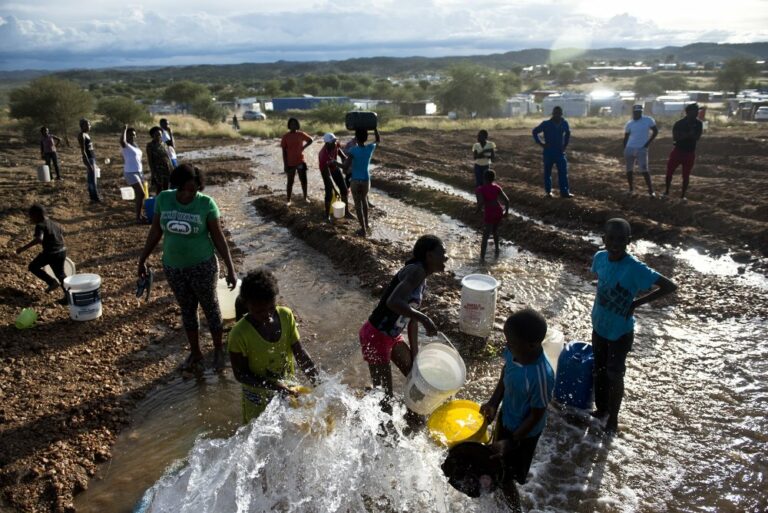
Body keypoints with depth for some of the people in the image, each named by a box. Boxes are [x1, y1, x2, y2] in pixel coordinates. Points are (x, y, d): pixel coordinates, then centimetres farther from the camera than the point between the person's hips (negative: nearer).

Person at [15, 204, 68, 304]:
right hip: (62, 251, 7)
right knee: (60, 274, 18)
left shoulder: (40, 225, -11)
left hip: (50, 253, -7)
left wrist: (23, 248, -27)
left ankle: (52, 282, 7)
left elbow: (38, 239, -29)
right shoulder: (54, 223, 14)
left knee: (33, 267, 15)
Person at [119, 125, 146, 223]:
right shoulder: (126, 146, -12)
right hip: (131, 173, -9)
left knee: (139, 194, 13)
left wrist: (142, 171, 20)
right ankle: (138, 218, -9)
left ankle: (139, 215, 24)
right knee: (141, 194, -14)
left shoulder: (135, 145, 12)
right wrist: (124, 129, -29)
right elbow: (121, 141, -38)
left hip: (139, 172, 9)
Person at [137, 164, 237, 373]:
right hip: (173, 268, 4)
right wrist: (143, 259, 7)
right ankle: (195, 353, 32)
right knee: (187, 310, 16)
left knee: (210, 307, 11)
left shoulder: (206, 204, -16)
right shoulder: (163, 199, -6)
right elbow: (155, 231, 5)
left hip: (202, 266, -3)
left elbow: (218, 238, -10)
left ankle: (219, 350, 30)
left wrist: (230, 269, -10)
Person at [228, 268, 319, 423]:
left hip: (287, 388, 4)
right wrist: (273, 386, -29)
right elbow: (240, 374, -19)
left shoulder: (286, 315, -16)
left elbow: (299, 351, -10)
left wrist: (317, 380, -20)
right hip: (258, 396, -4)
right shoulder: (239, 335, -28)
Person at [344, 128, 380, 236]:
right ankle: (366, 224, 36)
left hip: (355, 181, -3)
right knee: (364, 201, 26)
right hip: (366, 180, 4)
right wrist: (374, 127, 9)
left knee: (358, 204, 8)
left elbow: (346, 166, -26)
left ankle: (363, 229, 12)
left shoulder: (353, 150, -20)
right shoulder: (370, 148, -9)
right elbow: (379, 140, 12)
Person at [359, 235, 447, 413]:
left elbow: (412, 319, 13)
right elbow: (393, 302, -38)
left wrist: (415, 355, 13)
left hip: (393, 337, 10)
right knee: (384, 395, 1)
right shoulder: (416, 272, -22)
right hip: (375, 337, -10)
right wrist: (425, 318, -33)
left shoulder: (422, 281, 7)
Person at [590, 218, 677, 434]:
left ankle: (613, 419, 28)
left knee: (614, 375, 7)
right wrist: (598, 311, 9)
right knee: (599, 371, 19)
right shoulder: (599, 258, -9)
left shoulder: (635, 268, -26)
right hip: (599, 327, 5)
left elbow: (670, 286, -22)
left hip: (620, 332, -5)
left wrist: (636, 303, -19)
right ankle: (601, 409, 40)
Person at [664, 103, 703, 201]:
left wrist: (683, 135, -20)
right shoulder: (679, 123, -8)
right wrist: (688, 134, -25)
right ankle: (666, 191, 20)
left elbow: (697, 137, -9)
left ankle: (683, 195, 14)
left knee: (686, 175, 4)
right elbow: (675, 138, -17)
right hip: (678, 151, -1)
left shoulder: (698, 124, -2)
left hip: (690, 153, 1)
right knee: (669, 172, 2)